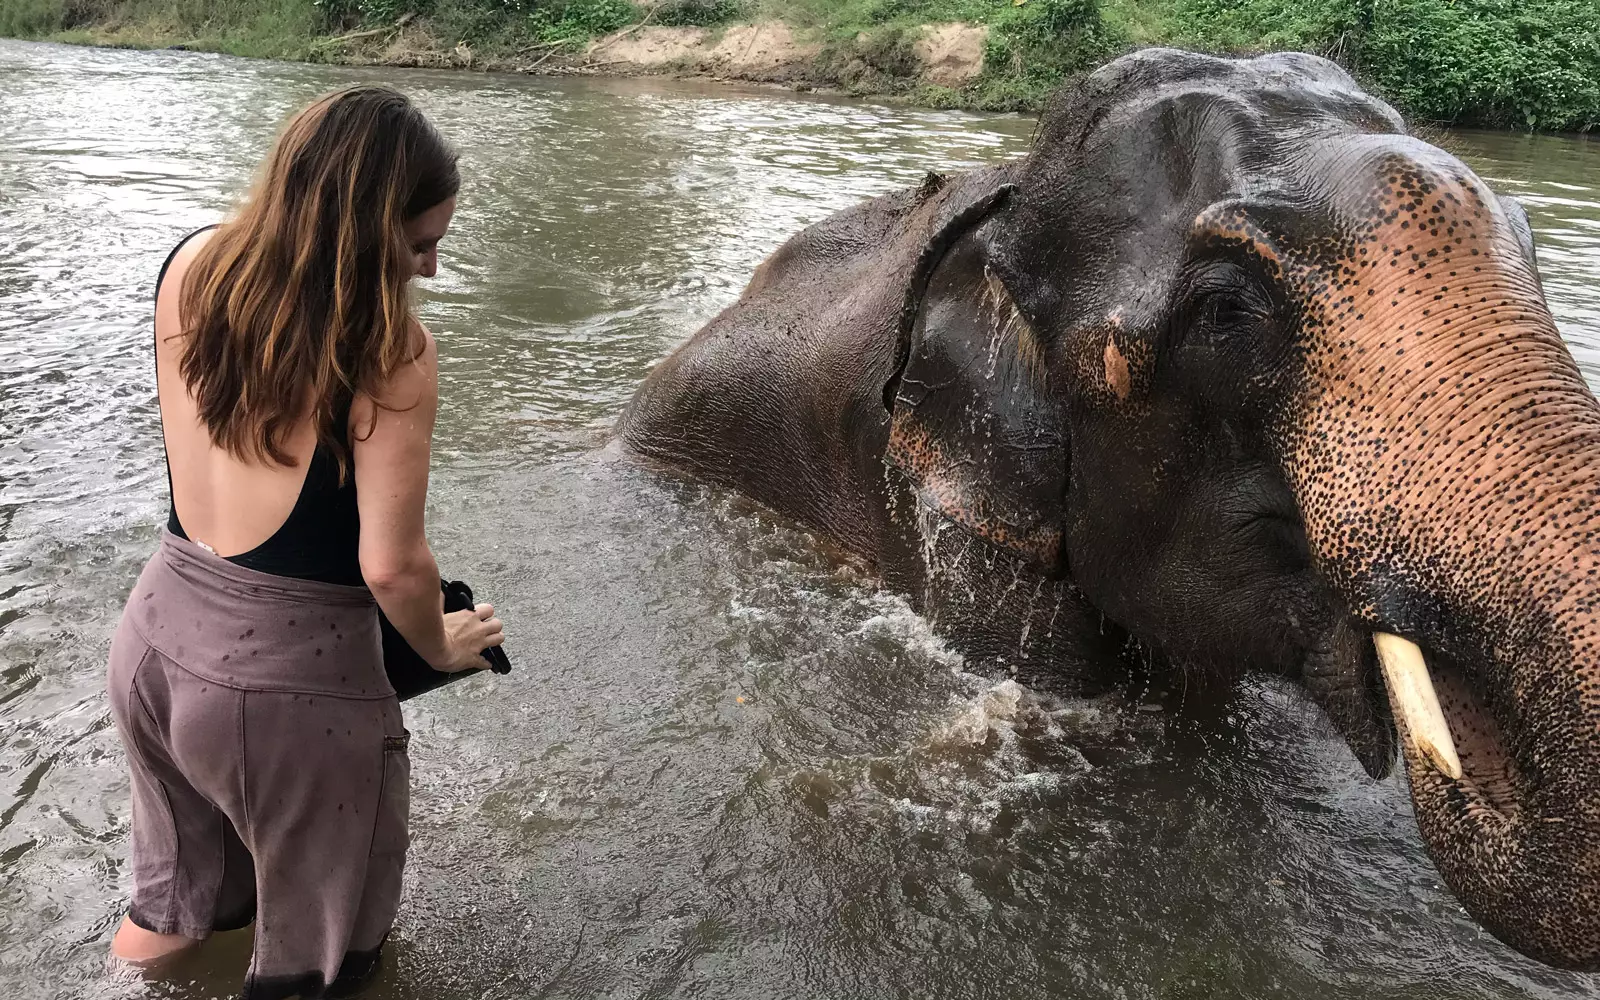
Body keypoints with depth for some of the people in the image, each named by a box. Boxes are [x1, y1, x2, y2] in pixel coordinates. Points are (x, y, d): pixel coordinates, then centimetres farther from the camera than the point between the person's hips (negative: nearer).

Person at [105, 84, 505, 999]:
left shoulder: (190, 272, -4)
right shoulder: (392, 350, -22)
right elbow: (390, 565, -19)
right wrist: (440, 644, -2)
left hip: (156, 632, 7)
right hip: (288, 677, -7)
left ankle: (164, 920, 61)